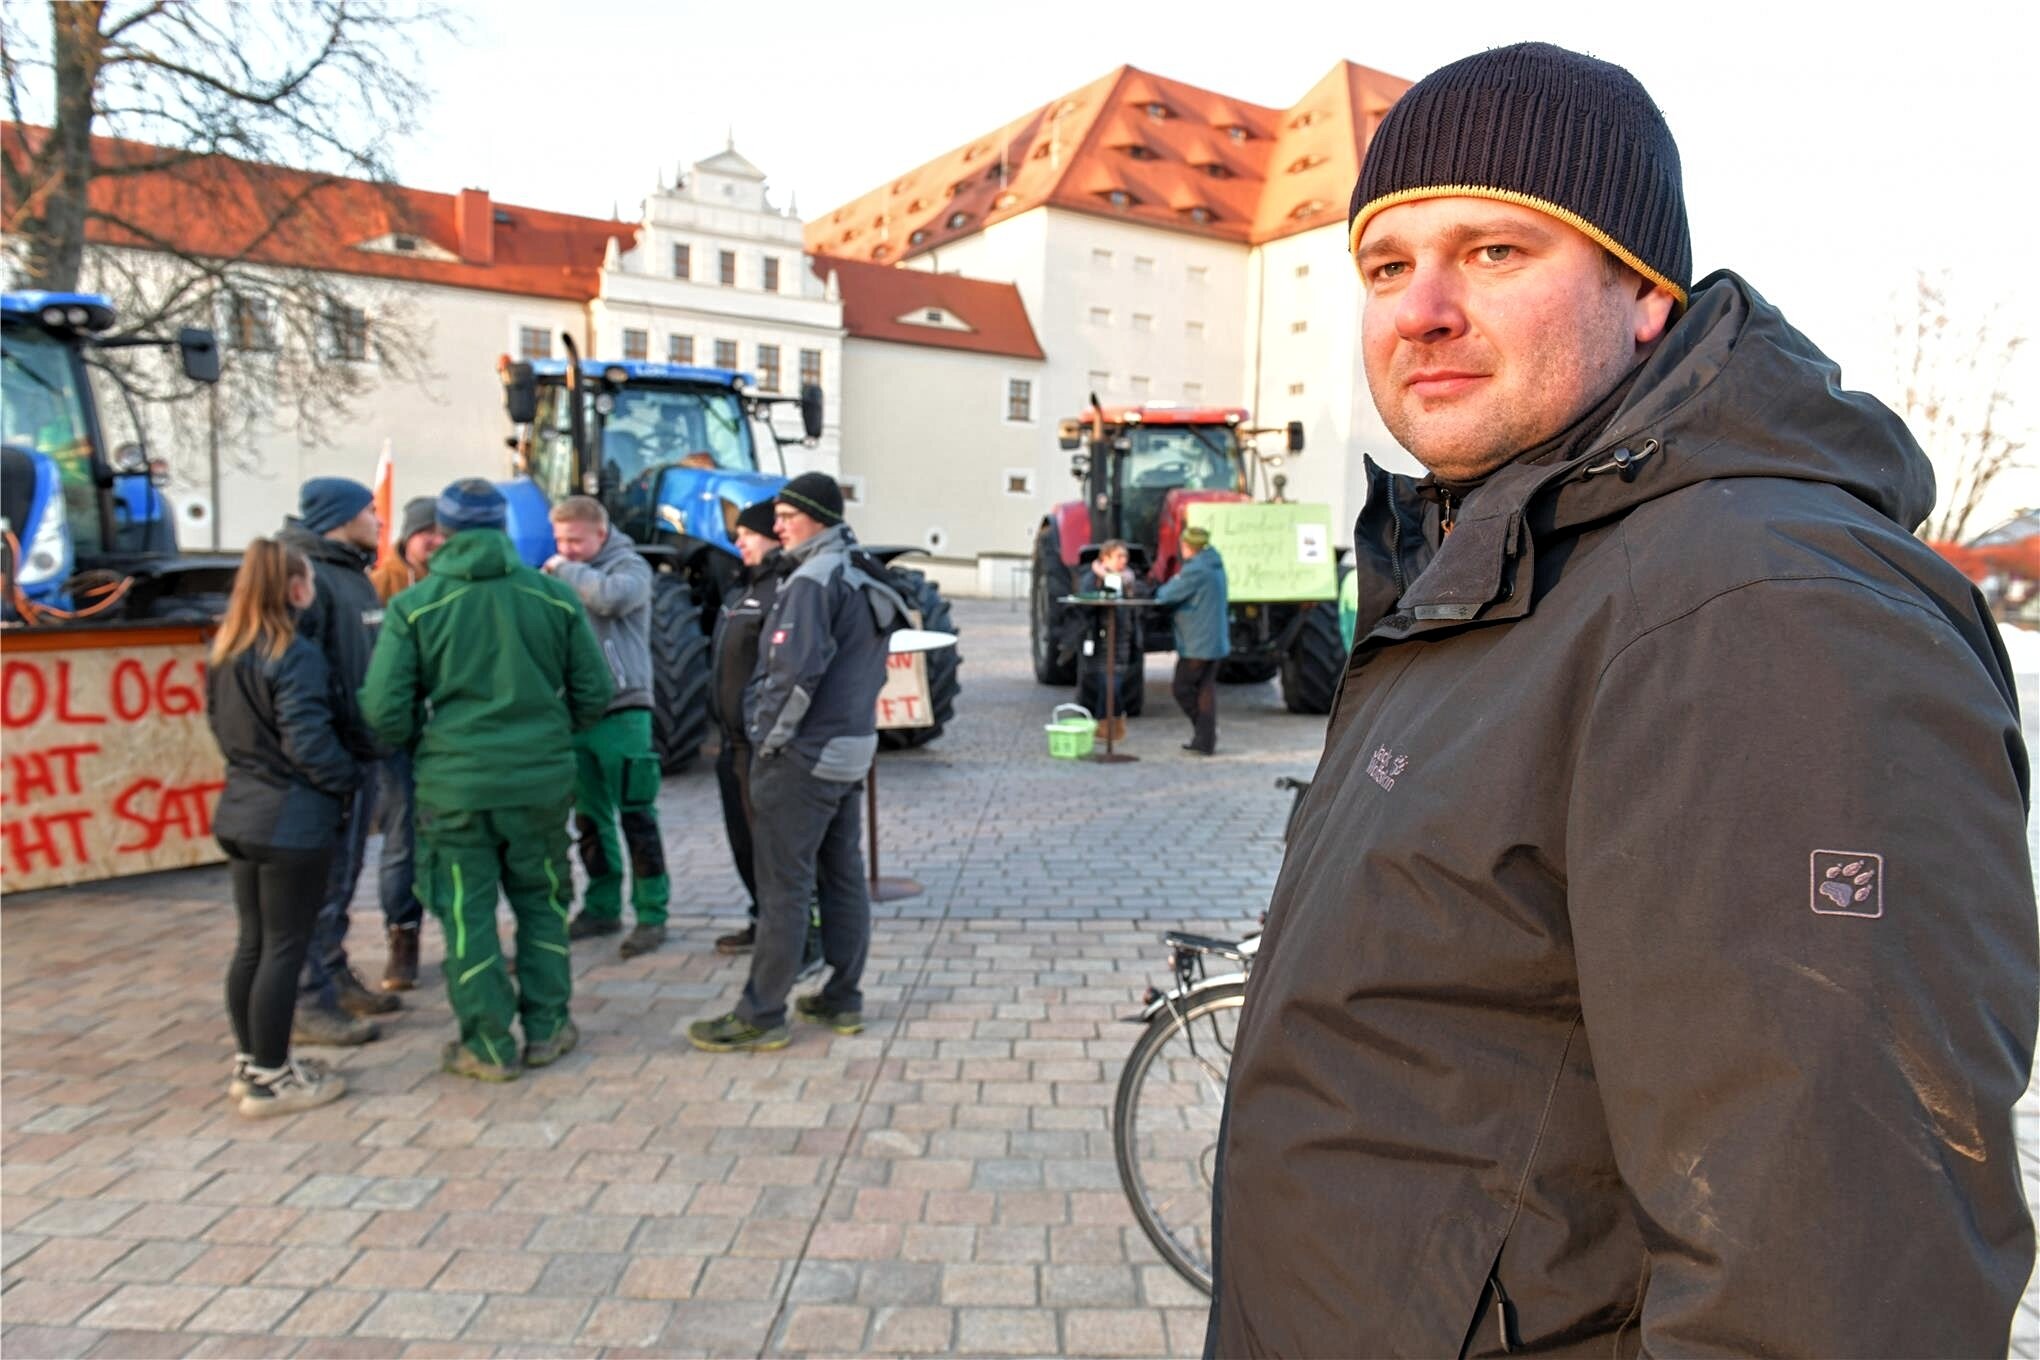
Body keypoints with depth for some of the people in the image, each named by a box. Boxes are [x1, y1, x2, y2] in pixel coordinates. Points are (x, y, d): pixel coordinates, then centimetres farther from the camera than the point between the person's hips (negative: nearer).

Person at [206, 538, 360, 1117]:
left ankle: (251, 1063, 27)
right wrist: (350, 779, -6)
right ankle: (271, 1079, 9)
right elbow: (309, 742, -20)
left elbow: (222, 727, 16)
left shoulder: (224, 653, 8)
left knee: (253, 943, 17)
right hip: (293, 819, -8)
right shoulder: (295, 655, -17)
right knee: (285, 948, 1)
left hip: (241, 813, 9)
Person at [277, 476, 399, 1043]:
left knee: (343, 875, 18)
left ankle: (337, 977, 31)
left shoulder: (354, 575, 16)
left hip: (360, 751, 10)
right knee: (322, 882, -1)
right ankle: (313, 1003, 10)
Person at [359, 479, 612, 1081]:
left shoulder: (412, 606, -5)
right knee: (541, 902, 18)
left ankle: (489, 1047, 19)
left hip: (453, 784, -1)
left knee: (467, 914, 11)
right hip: (542, 778, 2)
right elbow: (593, 694, 2)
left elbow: (383, 710, -8)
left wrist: (421, 746, 12)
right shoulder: (555, 596, -1)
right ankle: (545, 1029, 25)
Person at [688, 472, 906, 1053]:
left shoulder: (813, 580, -16)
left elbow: (795, 671, -25)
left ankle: (761, 1015, 6)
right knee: (843, 878, 13)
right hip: (852, 750, 9)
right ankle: (843, 999, 23)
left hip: (801, 757, -9)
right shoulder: (866, 578, 14)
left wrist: (770, 738, -14)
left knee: (783, 886, -3)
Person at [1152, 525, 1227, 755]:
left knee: (1181, 687, 2)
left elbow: (1165, 595, -16)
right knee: (1206, 689, 11)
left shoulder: (1195, 570, -18)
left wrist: (1161, 591, 6)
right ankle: (1205, 740, 13)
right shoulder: (1216, 566, 12)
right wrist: (1171, 589, 4)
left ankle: (1204, 735, 3)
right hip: (1216, 640, 9)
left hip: (1197, 644, -9)